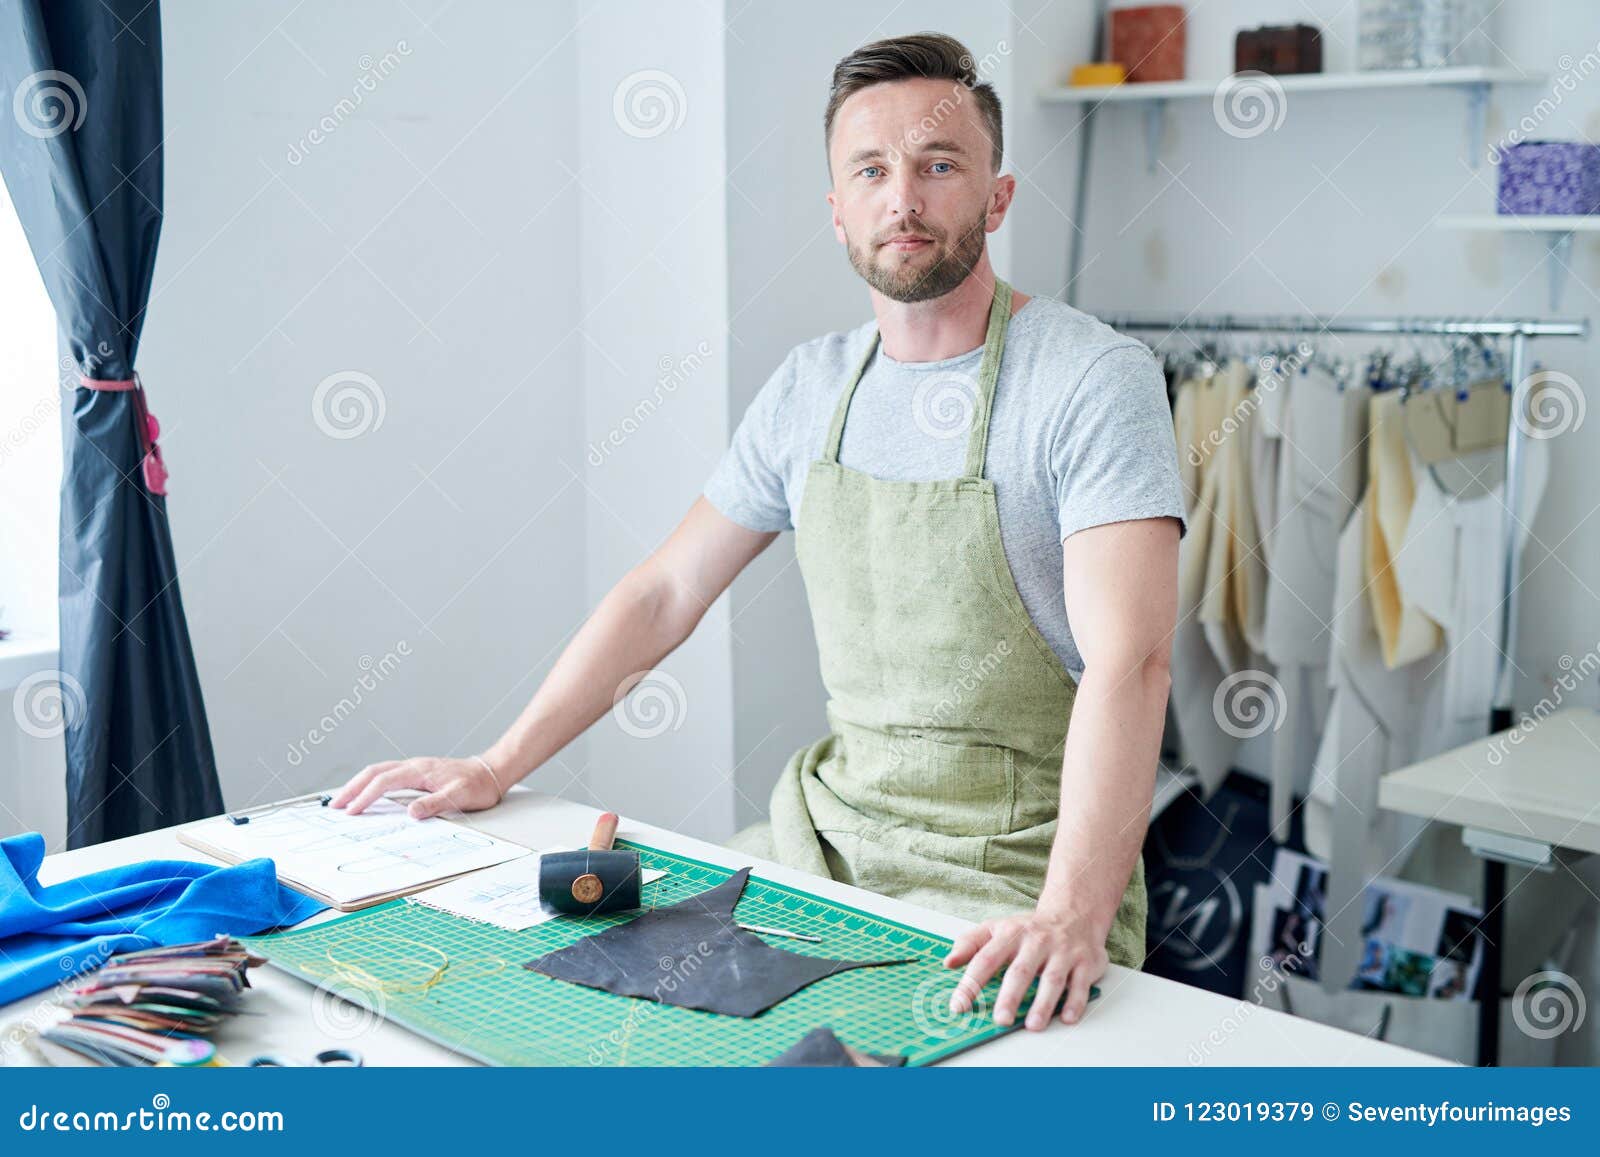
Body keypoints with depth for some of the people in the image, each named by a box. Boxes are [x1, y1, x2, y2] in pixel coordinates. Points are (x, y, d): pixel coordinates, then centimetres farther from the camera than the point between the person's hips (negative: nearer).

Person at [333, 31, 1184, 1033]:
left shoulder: (1096, 379, -12)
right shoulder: (811, 388, 6)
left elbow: (1128, 661, -23)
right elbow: (664, 593, 12)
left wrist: (1072, 912, -36)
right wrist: (498, 766, 9)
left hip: (1019, 870, -6)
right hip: (831, 827, 6)